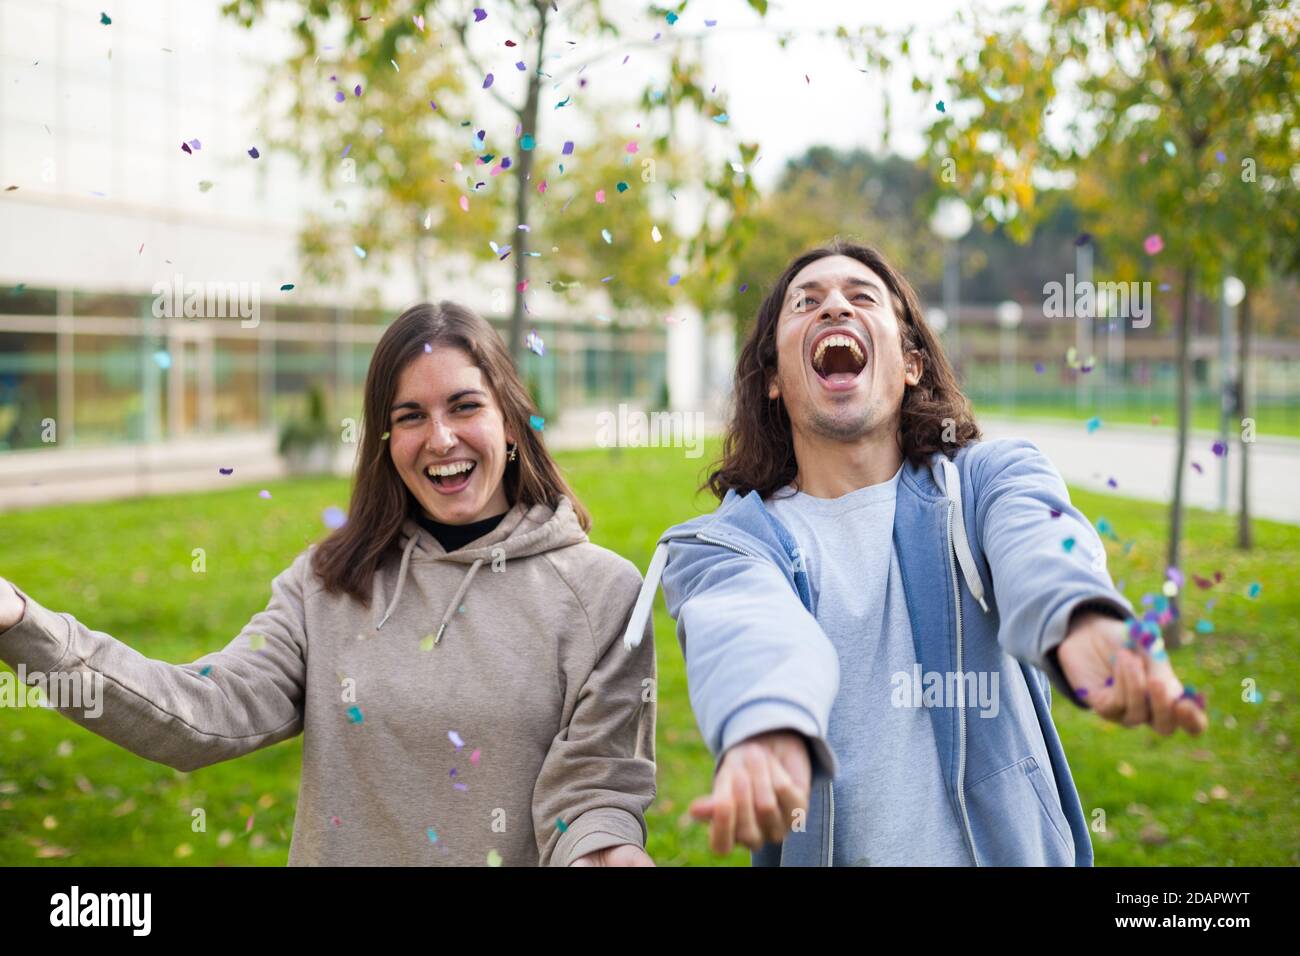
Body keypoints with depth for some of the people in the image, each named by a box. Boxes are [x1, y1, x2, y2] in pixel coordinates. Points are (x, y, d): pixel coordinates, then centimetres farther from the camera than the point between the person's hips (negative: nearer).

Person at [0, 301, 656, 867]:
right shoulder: (330, 583, 3)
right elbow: (210, 713, -9)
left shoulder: (601, 589, -4)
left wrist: (599, 849, -30)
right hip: (338, 852, 2)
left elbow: (593, 785, -8)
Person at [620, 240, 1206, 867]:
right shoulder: (721, 545, -2)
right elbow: (747, 636, -24)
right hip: (823, 852, 0)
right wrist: (767, 730, -46)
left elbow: (1037, 546, -23)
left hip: (1008, 846, 0)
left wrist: (1085, 625, -45)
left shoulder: (988, 479, 0)